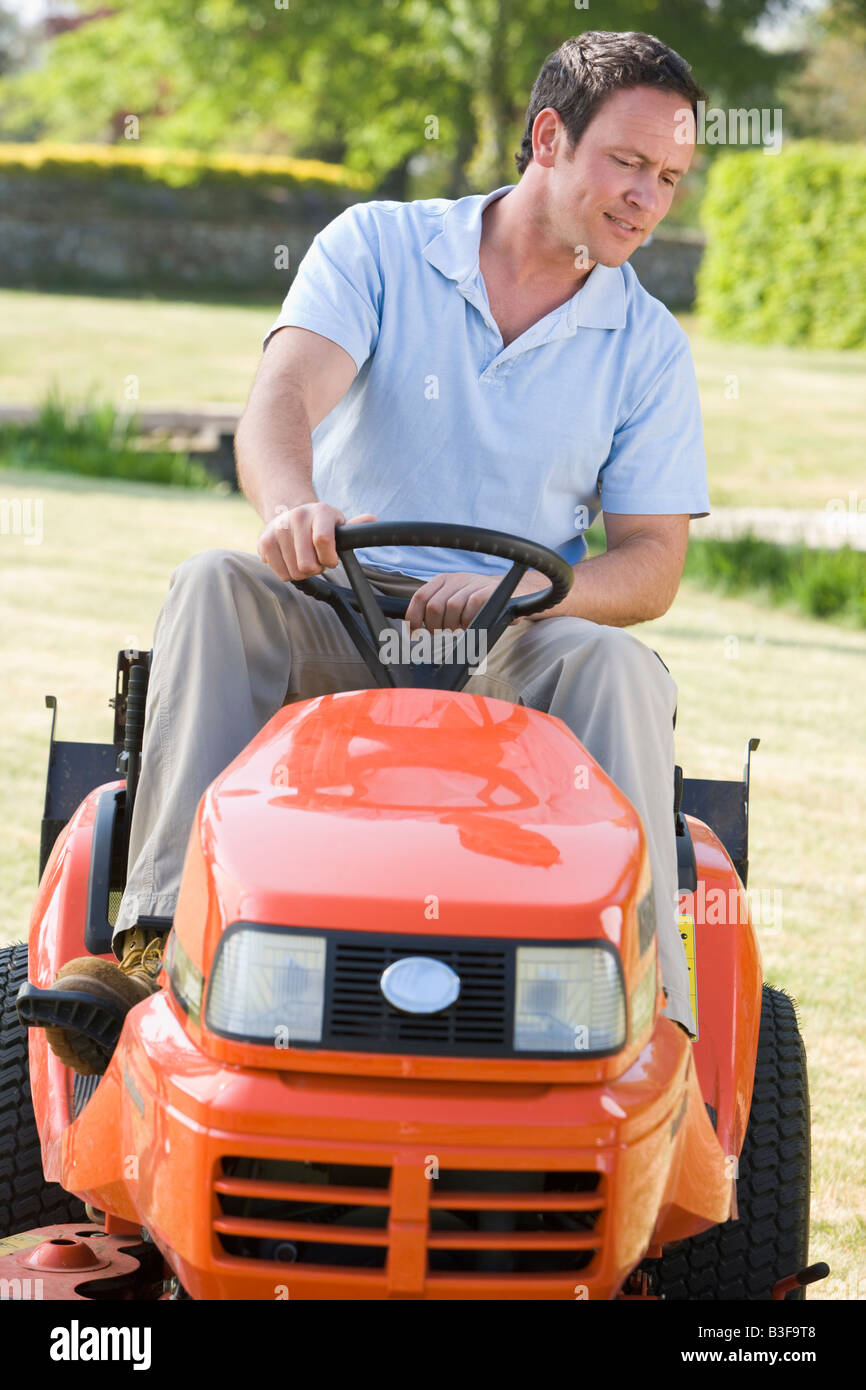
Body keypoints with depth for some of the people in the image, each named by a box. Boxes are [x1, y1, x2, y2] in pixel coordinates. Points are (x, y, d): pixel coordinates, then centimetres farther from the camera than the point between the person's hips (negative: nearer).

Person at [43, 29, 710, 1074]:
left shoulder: (650, 348, 7)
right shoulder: (377, 247, 2)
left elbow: (652, 565, 1)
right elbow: (282, 400, -15)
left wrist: (516, 591, -21)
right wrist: (290, 507, -40)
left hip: (516, 649, 1)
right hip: (335, 620, 0)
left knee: (614, 666, -32)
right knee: (215, 587, -31)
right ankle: (161, 944, -41)